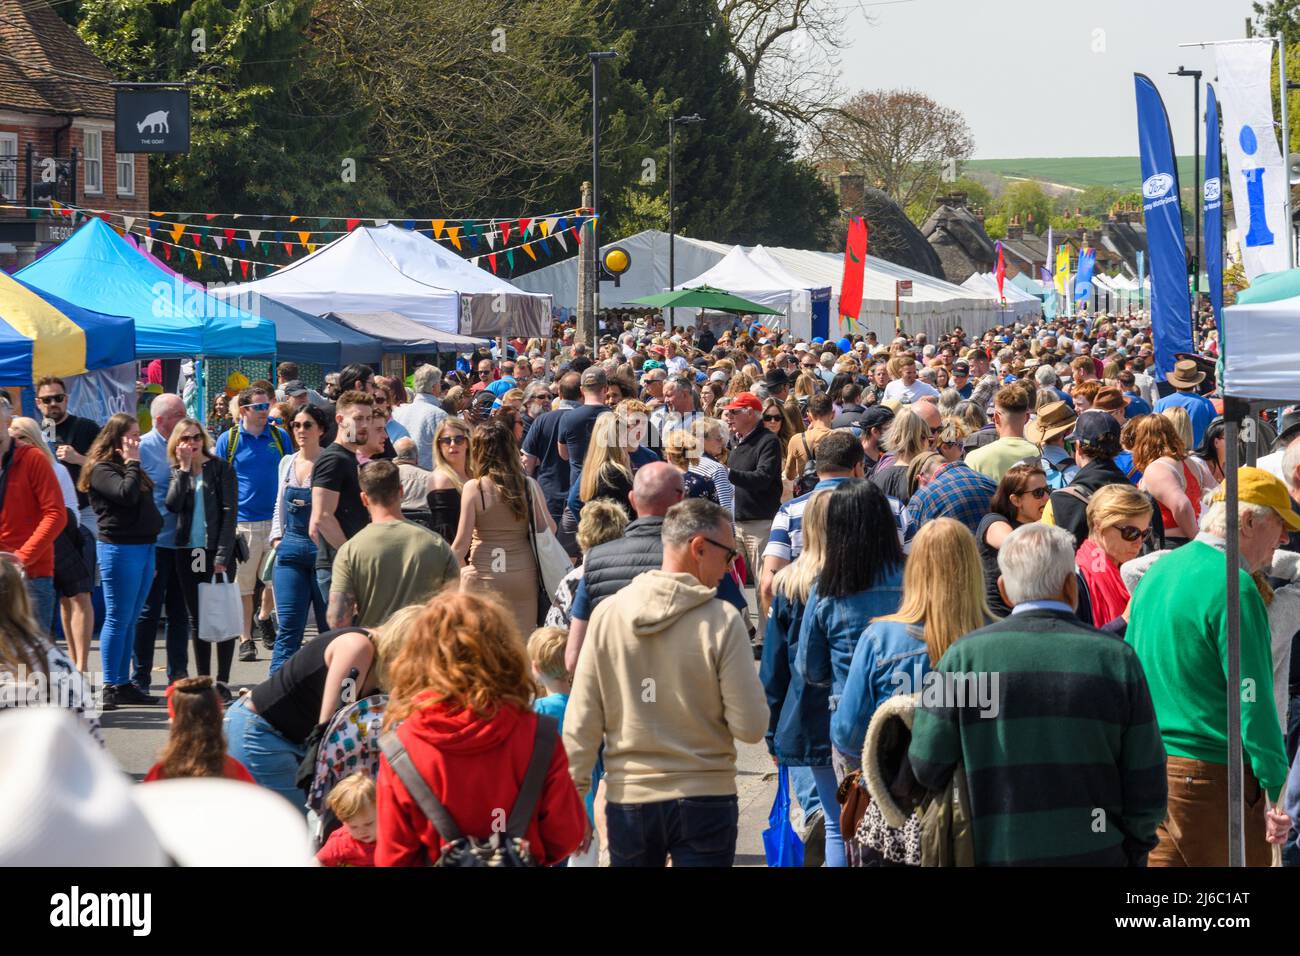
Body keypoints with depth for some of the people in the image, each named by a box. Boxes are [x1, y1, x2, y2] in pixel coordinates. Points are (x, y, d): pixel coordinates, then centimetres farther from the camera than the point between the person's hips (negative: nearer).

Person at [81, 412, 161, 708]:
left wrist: (151, 556, 19)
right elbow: (126, 495, -26)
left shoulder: (129, 468, 18)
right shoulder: (102, 469, -9)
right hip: (119, 548, -9)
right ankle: (111, 686, -2)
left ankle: (123, 683, 14)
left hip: (144, 547, 9)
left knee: (130, 621, 10)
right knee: (118, 620, -5)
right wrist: (132, 464, -13)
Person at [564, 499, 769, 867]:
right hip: (704, 799, -3)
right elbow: (750, 727, -12)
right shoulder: (722, 620, -12)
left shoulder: (607, 615, -2)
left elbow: (581, 722, 0)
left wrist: (573, 795, 8)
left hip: (627, 800, 3)